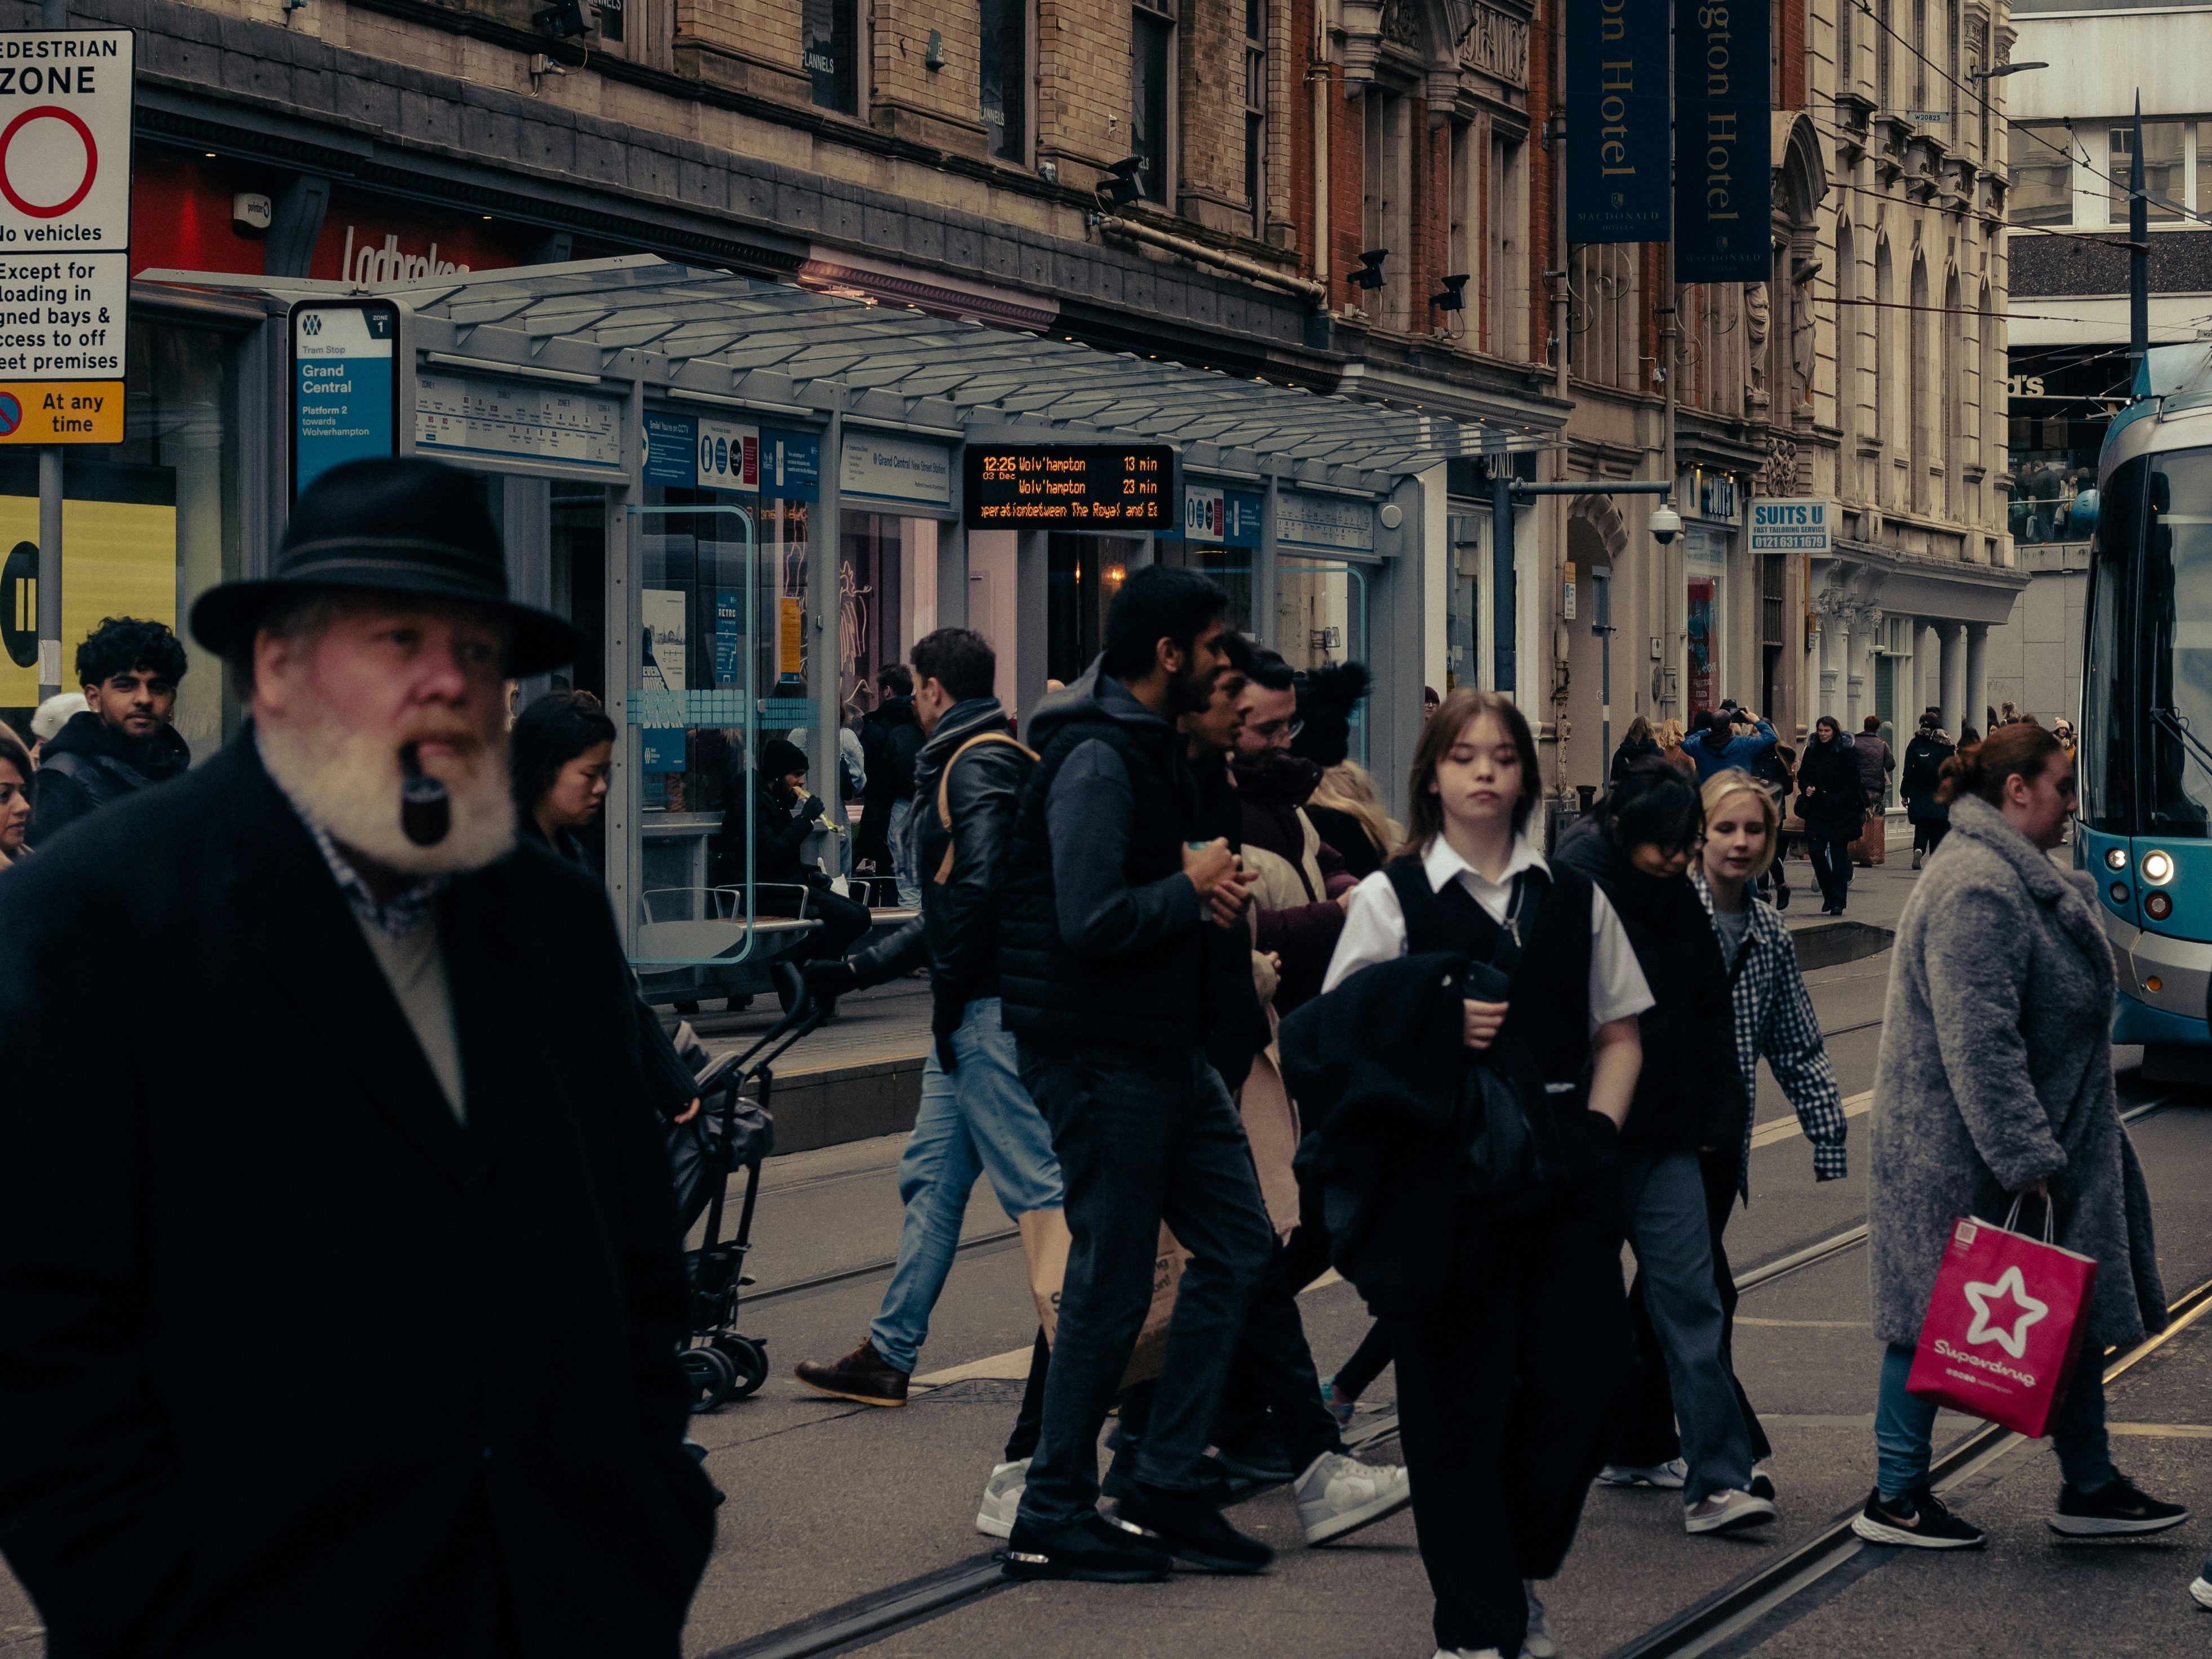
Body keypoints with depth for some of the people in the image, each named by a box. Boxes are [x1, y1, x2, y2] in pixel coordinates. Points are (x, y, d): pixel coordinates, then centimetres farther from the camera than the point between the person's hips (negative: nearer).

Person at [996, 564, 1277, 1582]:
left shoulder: (1150, 746, 14)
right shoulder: (1095, 762, -19)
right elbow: (1092, 920, -27)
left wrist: (1201, 883, 1)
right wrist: (1191, 888, -12)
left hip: (1160, 1048, 10)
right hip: (1097, 1057, -10)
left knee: (1238, 1243, 10)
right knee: (1111, 1288, -3)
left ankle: (1163, 1486, 16)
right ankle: (1052, 1519, 9)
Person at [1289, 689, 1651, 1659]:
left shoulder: (1574, 898, 13)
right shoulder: (1390, 898, 4)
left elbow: (1619, 1033, 17)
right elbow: (1331, 1038, 0)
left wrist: (1596, 1130, 2)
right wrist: (1437, 1025, -14)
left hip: (1565, 1182, 3)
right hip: (1444, 1184, -3)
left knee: (1580, 1383, -3)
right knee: (1459, 1405, -1)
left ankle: (1519, 1576, 22)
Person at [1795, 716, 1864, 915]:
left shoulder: (1846, 752, -4)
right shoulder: (1812, 751, 9)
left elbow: (1851, 782, -6)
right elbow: (1802, 774, 15)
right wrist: (1806, 788, -6)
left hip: (1840, 812, -4)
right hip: (1816, 812, 4)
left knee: (1839, 855, -1)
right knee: (1815, 850, -5)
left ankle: (1838, 901, 6)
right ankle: (1829, 893, 15)